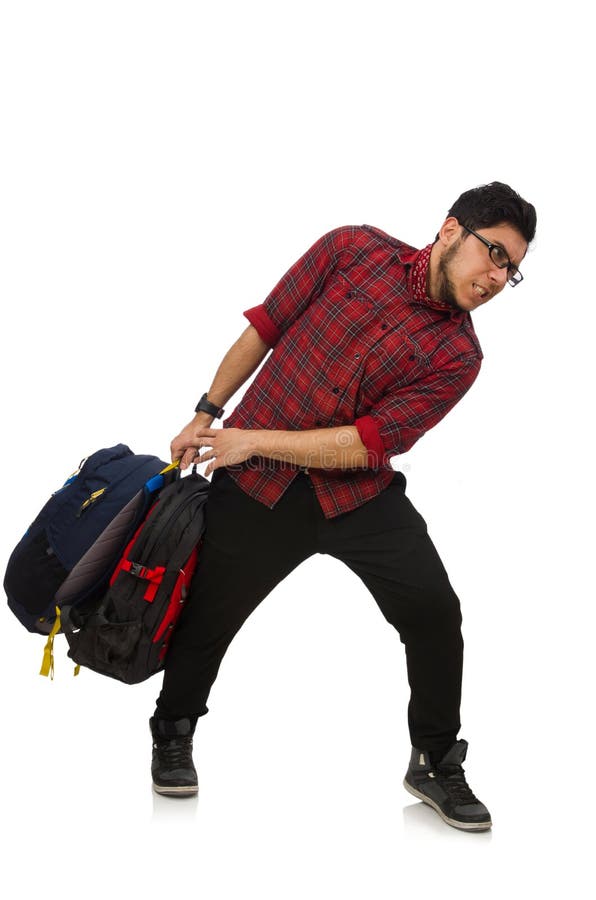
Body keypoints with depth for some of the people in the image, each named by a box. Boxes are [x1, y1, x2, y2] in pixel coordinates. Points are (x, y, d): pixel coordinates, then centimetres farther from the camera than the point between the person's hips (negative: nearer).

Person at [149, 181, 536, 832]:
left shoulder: (457, 356, -7)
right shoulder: (354, 249, -5)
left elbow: (367, 444, -14)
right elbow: (266, 326, 3)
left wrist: (253, 440, -18)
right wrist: (206, 415, 5)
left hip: (358, 490, 1)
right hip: (257, 485, 0)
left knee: (434, 613, -11)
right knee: (208, 614, 9)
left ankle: (435, 763, 12)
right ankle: (172, 734, 37)